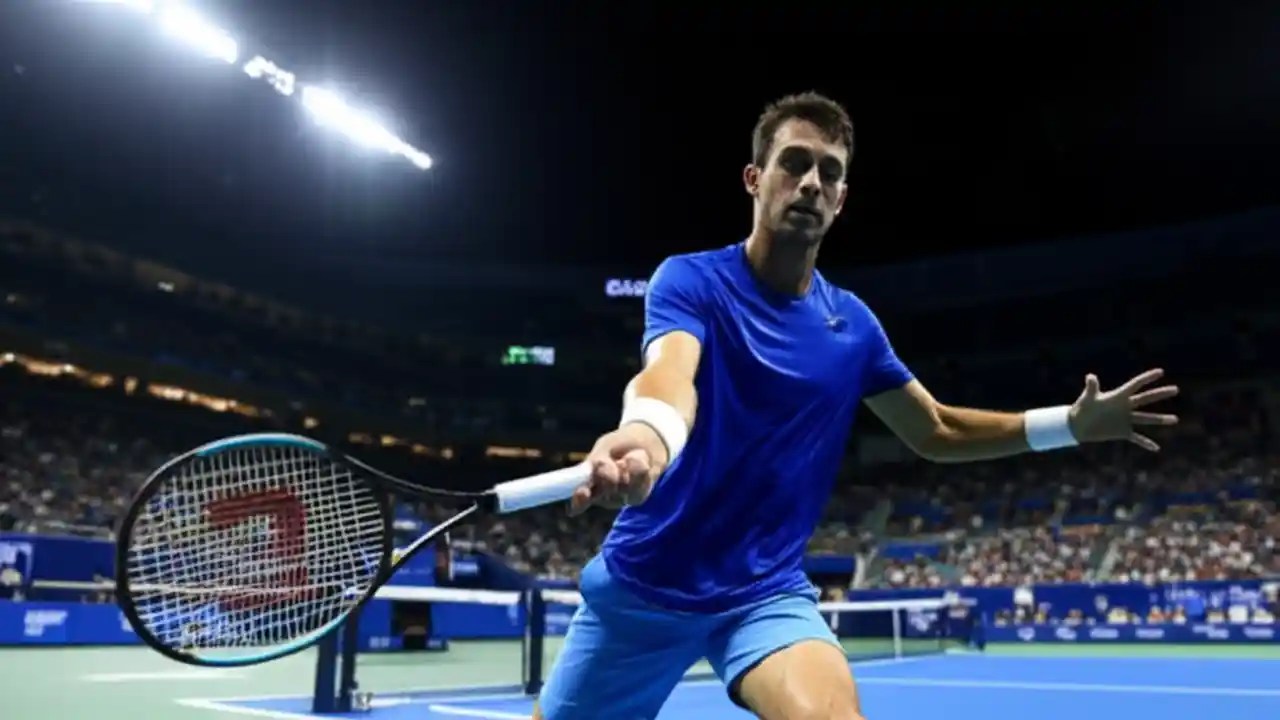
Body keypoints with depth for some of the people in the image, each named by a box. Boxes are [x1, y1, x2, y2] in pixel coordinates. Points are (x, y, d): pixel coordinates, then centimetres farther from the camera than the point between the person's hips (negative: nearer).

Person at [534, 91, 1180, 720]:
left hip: (765, 592, 2)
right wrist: (645, 434, -58)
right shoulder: (691, 280, -12)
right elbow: (669, 372, -34)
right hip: (641, 584, -1)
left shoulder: (852, 324, 2)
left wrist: (1071, 422, 3)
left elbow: (936, 431, 14)